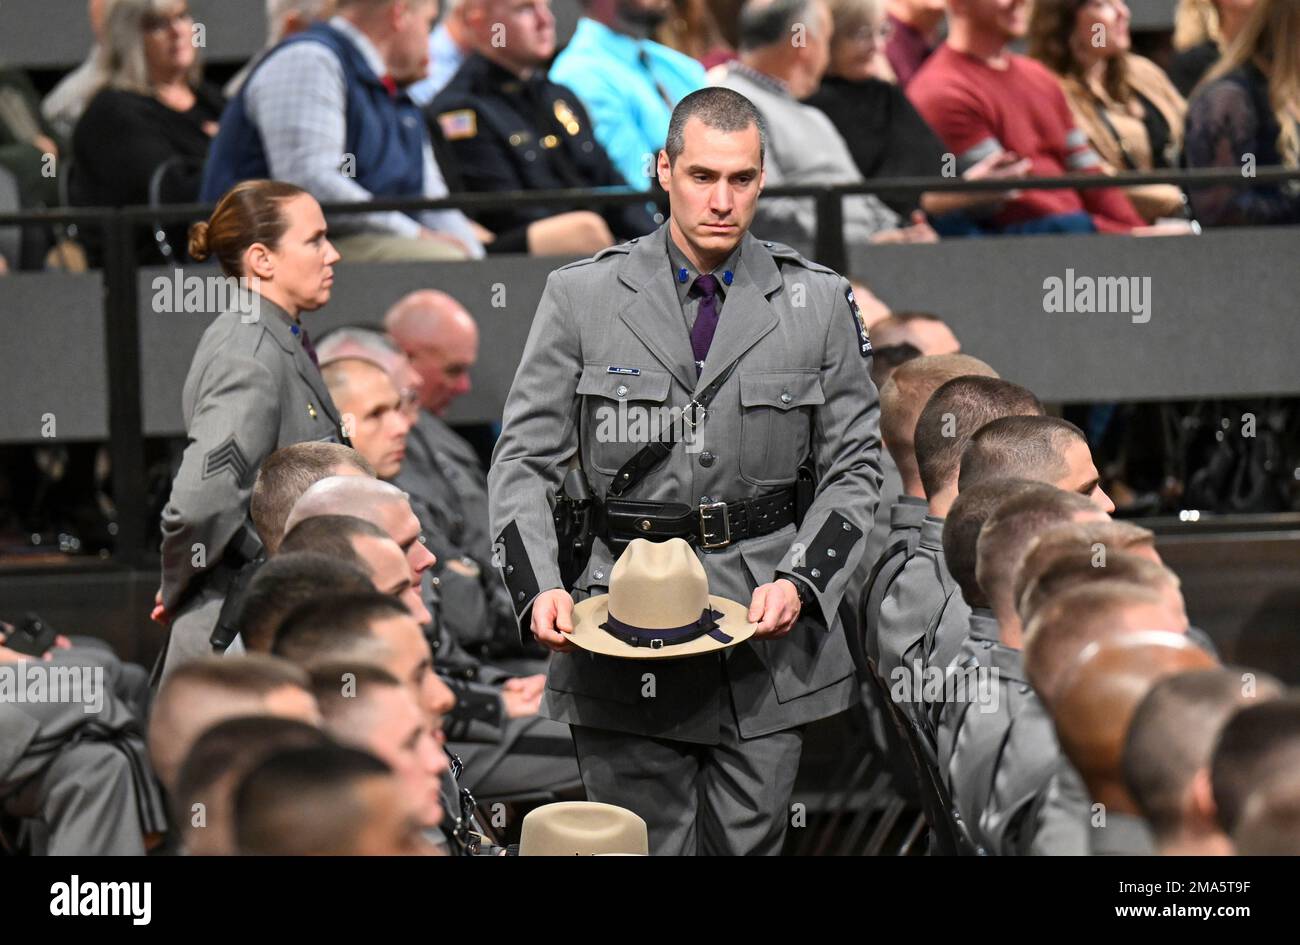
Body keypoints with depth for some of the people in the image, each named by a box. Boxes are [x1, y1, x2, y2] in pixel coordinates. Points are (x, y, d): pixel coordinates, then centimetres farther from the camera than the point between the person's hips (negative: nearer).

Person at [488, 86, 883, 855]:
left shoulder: (819, 303, 5)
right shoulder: (582, 297, 2)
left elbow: (854, 467, 7)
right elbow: (526, 460, 3)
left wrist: (801, 581, -9)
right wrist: (538, 589, -13)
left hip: (767, 628, 1)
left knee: (750, 843, 4)